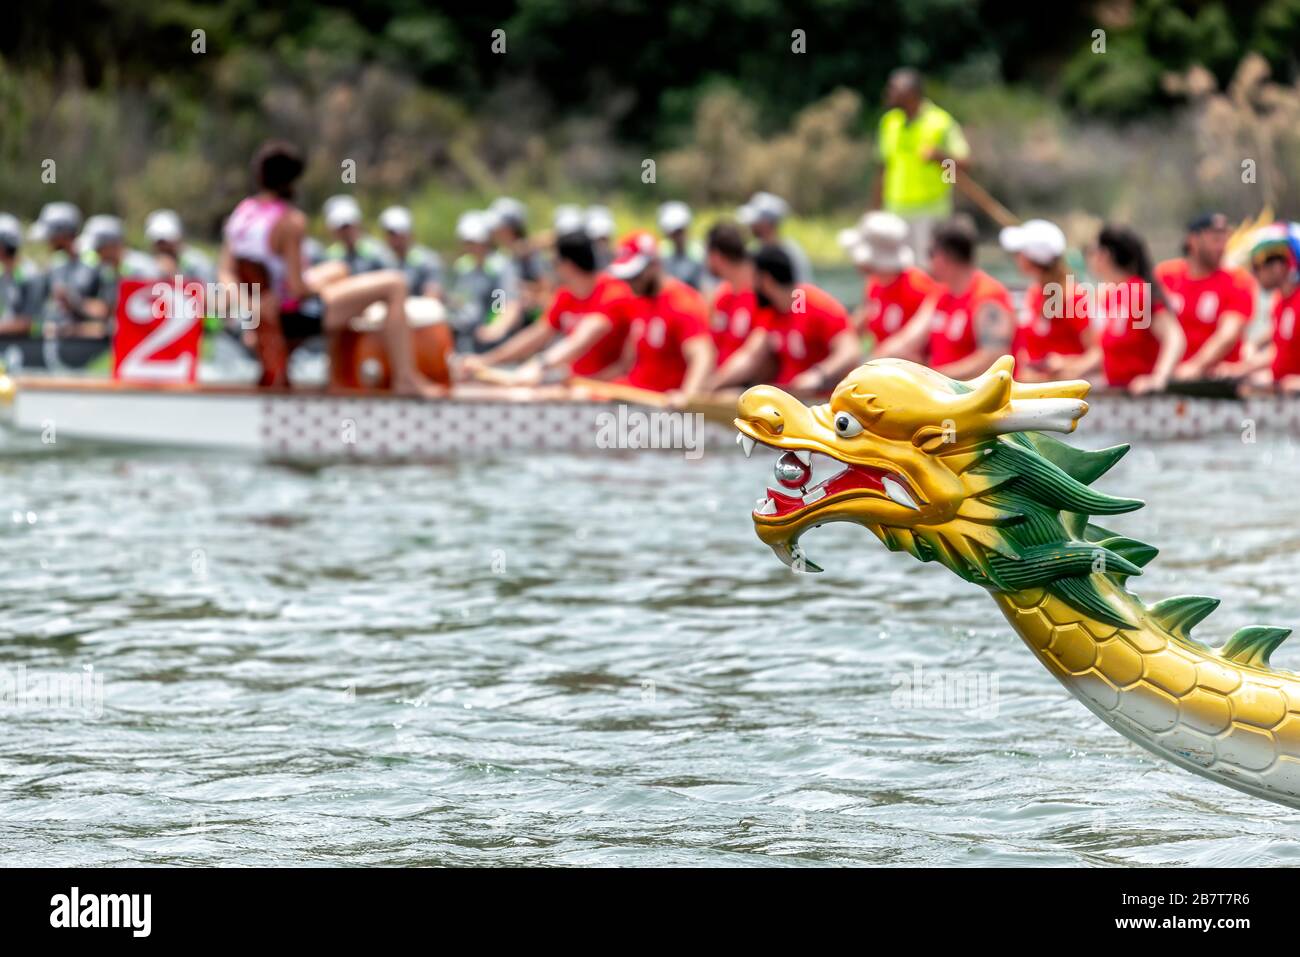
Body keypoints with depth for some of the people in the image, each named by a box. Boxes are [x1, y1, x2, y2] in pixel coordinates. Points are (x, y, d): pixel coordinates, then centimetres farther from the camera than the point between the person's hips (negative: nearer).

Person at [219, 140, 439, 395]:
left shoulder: (240, 213, -1)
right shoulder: (290, 221, -25)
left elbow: (225, 273, -1)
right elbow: (298, 288, -25)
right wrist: (317, 290, -6)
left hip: (265, 313, 9)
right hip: (296, 315, -9)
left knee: (337, 270, 37)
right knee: (394, 284, -7)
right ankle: (405, 378, -7)